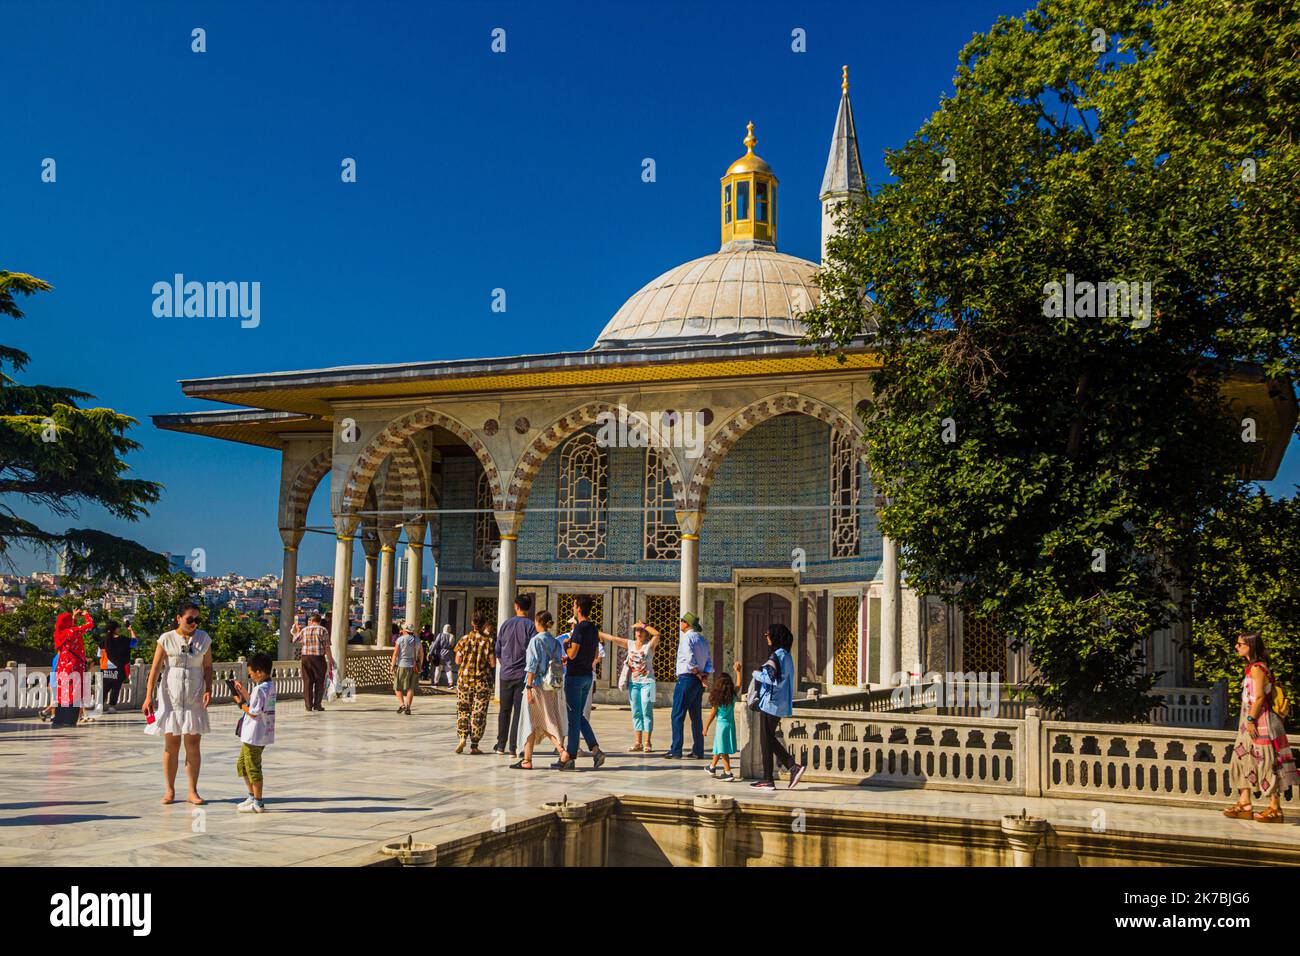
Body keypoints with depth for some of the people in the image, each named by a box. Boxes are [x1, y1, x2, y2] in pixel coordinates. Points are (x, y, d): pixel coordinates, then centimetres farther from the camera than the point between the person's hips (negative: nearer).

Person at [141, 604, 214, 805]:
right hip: (170, 697, -1)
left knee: (193, 746, 1)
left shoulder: (204, 639, 4)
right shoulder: (166, 639, -3)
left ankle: (193, 791, 8)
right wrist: (148, 697, -10)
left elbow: (208, 666, 7)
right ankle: (170, 790, 15)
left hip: (195, 699, 1)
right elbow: (155, 668, -4)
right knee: (171, 745, 4)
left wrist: (208, 690, -7)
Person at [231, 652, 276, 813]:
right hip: (263, 734, 10)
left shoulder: (259, 689, -21)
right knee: (241, 765, 22)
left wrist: (241, 704, -8)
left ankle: (258, 804, 6)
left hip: (254, 737, -10)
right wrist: (243, 692, 14)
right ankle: (252, 797, 30)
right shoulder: (271, 686, 8)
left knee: (253, 768, -1)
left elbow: (253, 713, -21)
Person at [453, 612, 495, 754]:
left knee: (463, 710, 14)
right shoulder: (488, 641, -7)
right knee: (479, 713, 5)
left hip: (464, 680, 2)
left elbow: (458, 661, -1)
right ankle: (474, 745, 5)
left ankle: (462, 737, -5)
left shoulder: (464, 640, -2)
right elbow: (493, 663, -8)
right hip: (482, 681, -1)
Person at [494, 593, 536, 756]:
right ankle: (514, 747, 0)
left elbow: (498, 651, 9)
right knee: (519, 711, 2)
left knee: (504, 710, 13)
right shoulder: (530, 626, -8)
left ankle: (500, 746, 16)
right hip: (523, 675, -3)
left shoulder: (505, 625, 4)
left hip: (506, 674, 3)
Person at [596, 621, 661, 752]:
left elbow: (657, 634, -21)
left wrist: (643, 625, -13)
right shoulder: (630, 644, 9)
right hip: (633, 682, 4)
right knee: (636, 713, 6)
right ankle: (638, 742, 10)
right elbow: (611, 638, 9)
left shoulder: (650, 645, -3)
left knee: (647, 712, -5)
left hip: (647, 682, -4)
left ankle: (647, 743, -5)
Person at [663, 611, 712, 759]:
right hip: (699, 682, 8)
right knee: (696, 716, 11)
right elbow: (709, 660, 12)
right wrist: (705, 676, 2)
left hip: (686, 679, -8)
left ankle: (676, 751, -7)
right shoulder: (702, 639, 16)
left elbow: (690, 659, -20)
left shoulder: (686, 638, -10)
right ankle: (698, 751, 10)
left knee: (678, 715, -4)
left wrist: (699, 675, -12)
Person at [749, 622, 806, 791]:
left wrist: (756, 674, -9)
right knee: (769, 739, 17)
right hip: (781, 705, 9)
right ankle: (793, 767, 10)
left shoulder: (777, 656, -16)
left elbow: (770, 678, -24)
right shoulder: (787, 656, 14)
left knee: (766, 741, -1)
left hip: (771, 704, -9)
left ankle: (767, 780, 4)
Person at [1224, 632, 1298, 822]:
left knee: (1266, 763, -5)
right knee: (1244, 760, 10)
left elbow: (1259, 697, -20)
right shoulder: (1253, 667, 15)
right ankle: (1245, 804, 13)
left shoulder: (1257, 668, -14)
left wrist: (1251, 720, -20)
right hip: (1251, 722, 10)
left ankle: (1274, 809, 1)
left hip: (1259, 721, -10)